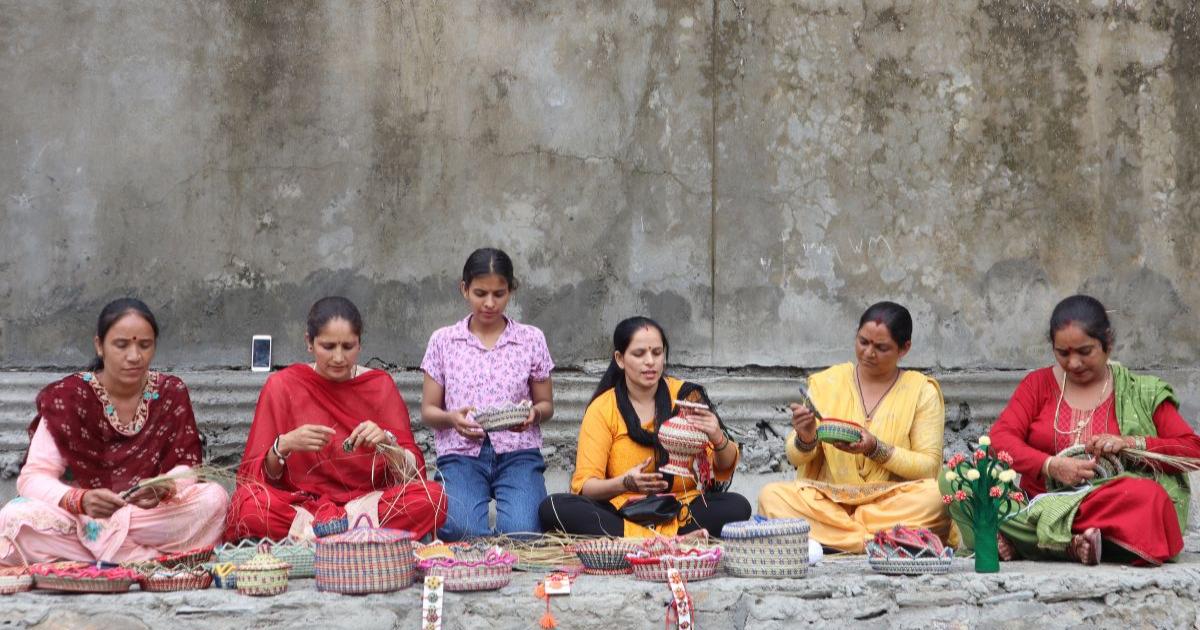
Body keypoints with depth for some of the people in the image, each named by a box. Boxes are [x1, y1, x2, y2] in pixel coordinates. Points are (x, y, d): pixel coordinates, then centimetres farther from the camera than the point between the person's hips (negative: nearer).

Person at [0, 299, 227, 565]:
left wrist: (163, 489, -29)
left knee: (214, 499, -27)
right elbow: (34, 476, -14)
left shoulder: (171, 394, 1)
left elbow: (186, 468, -5)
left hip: (152, 517, 1)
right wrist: (81, 500, -35)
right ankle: (154, 559, -28)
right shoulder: (66, 397, -6)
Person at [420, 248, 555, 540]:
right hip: (461, 454, 0)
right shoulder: (443, 340, 9)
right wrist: (451, 418, -13)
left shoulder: (531, 339, 9)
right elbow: (428, 411, 11)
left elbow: (546, 405, 15)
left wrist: (534, 414, -9)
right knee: (464, 531, -30)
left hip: (518, 453, 0)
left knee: (521, 532, -28)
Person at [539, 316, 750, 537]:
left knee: (737, 506, -27)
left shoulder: (686, 396, 4)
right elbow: (584, 484, -6)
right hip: (623, 513, 0)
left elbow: (726, 468, 1)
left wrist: (718, 440, -23)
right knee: (552, 508, -27)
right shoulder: (602, 410, 1)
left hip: (683, 512, 0)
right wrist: (625, 483, -27)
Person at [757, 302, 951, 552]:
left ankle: (826, 536, -26)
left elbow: (929, 466, -2)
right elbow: (796, 458, 8)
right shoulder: (825, 383, 9)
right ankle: (873, 540, -27)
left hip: (891, 502, -1)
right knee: (772, 495, -26)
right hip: (827, 499, 1)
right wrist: (805, 440, -16)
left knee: (934, 495, -32)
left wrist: (875, 449, -17)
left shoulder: (922, 391, 5)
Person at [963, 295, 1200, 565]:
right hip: (1039, 501, 1)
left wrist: (1132, 443, -12)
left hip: (1110, 510, -1)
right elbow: (1000, 438, 1)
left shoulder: (1142, 393, 11)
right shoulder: (1039, 384, 15)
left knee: (1149, 495, -37)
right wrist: (1050, 465, -16)